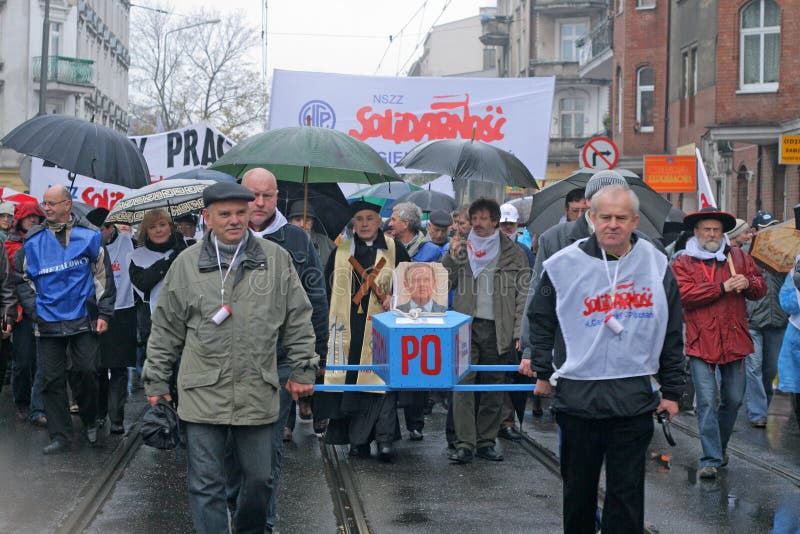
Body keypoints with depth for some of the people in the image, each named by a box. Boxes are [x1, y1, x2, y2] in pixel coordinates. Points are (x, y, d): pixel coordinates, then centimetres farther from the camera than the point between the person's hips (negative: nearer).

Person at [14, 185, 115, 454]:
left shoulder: (88, 236, -1)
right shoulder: (33, 240, 3)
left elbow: (104, 276, 4)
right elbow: (22, 278, 12)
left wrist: (104, 313, 0)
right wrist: (33, 309, 1)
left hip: (83, 320, -2)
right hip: (48, 322, 2)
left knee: (87, 371, -3)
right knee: (52, 380, 2)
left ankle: (90, 421, 21)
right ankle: (60, 437, 9)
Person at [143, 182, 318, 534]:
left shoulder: (276, 260, 3)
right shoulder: (186, 264, 1)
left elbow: (298, 320, 9)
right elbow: (165, 330, 7)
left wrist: (303, 370, 6)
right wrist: (156, 382, 9)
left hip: (258, 395, 1)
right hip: (203, 396, -1)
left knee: (259, 478, 13)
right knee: (206, 485, 2)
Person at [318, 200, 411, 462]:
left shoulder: (394, 250, 7)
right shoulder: (340, 251, 11)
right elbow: (328, 286, 15)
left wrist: (395, 300, -7)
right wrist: (330, 320, 6)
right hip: (348, 329, 2)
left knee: (382, 380, -10)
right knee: (351, 380, -1)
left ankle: (385, 439, -9)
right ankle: (358, 440, 6)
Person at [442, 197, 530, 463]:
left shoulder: (513, 252, 5)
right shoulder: (462, 249, 11)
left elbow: (524, 293, 3)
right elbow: (445, 283, 9)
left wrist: (519, 330, -4)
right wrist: (451, 257, -6)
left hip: (498, 329, 0)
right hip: (466, 325, 0)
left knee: (493, 387, 6)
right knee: (463, 384, -8)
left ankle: (486, 441, 15)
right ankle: (464, 444, -7)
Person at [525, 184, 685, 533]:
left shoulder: (656, 265, 2)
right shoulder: (564, 265, -2)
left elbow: (673, 334, 9)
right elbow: (539, 319, 11)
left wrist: (672, 391, 9)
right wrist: (542, 371, 8)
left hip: (634, 398, 0)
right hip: (577, 396, 0)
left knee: (627, 492, 3)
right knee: (578, 488, 12)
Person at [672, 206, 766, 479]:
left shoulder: (738, 257, 13)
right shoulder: (683, 263, 2)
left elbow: (761, 289, 12)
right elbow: (685, 295, -14)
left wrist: (747, 283, -11)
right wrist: (723, 287, -17)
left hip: (734, 340, 4)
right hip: (701, 341, -4)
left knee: (733, 400, 11)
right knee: (707, 402, -8)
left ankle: (720, 447, 32)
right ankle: (710, 459, -5)